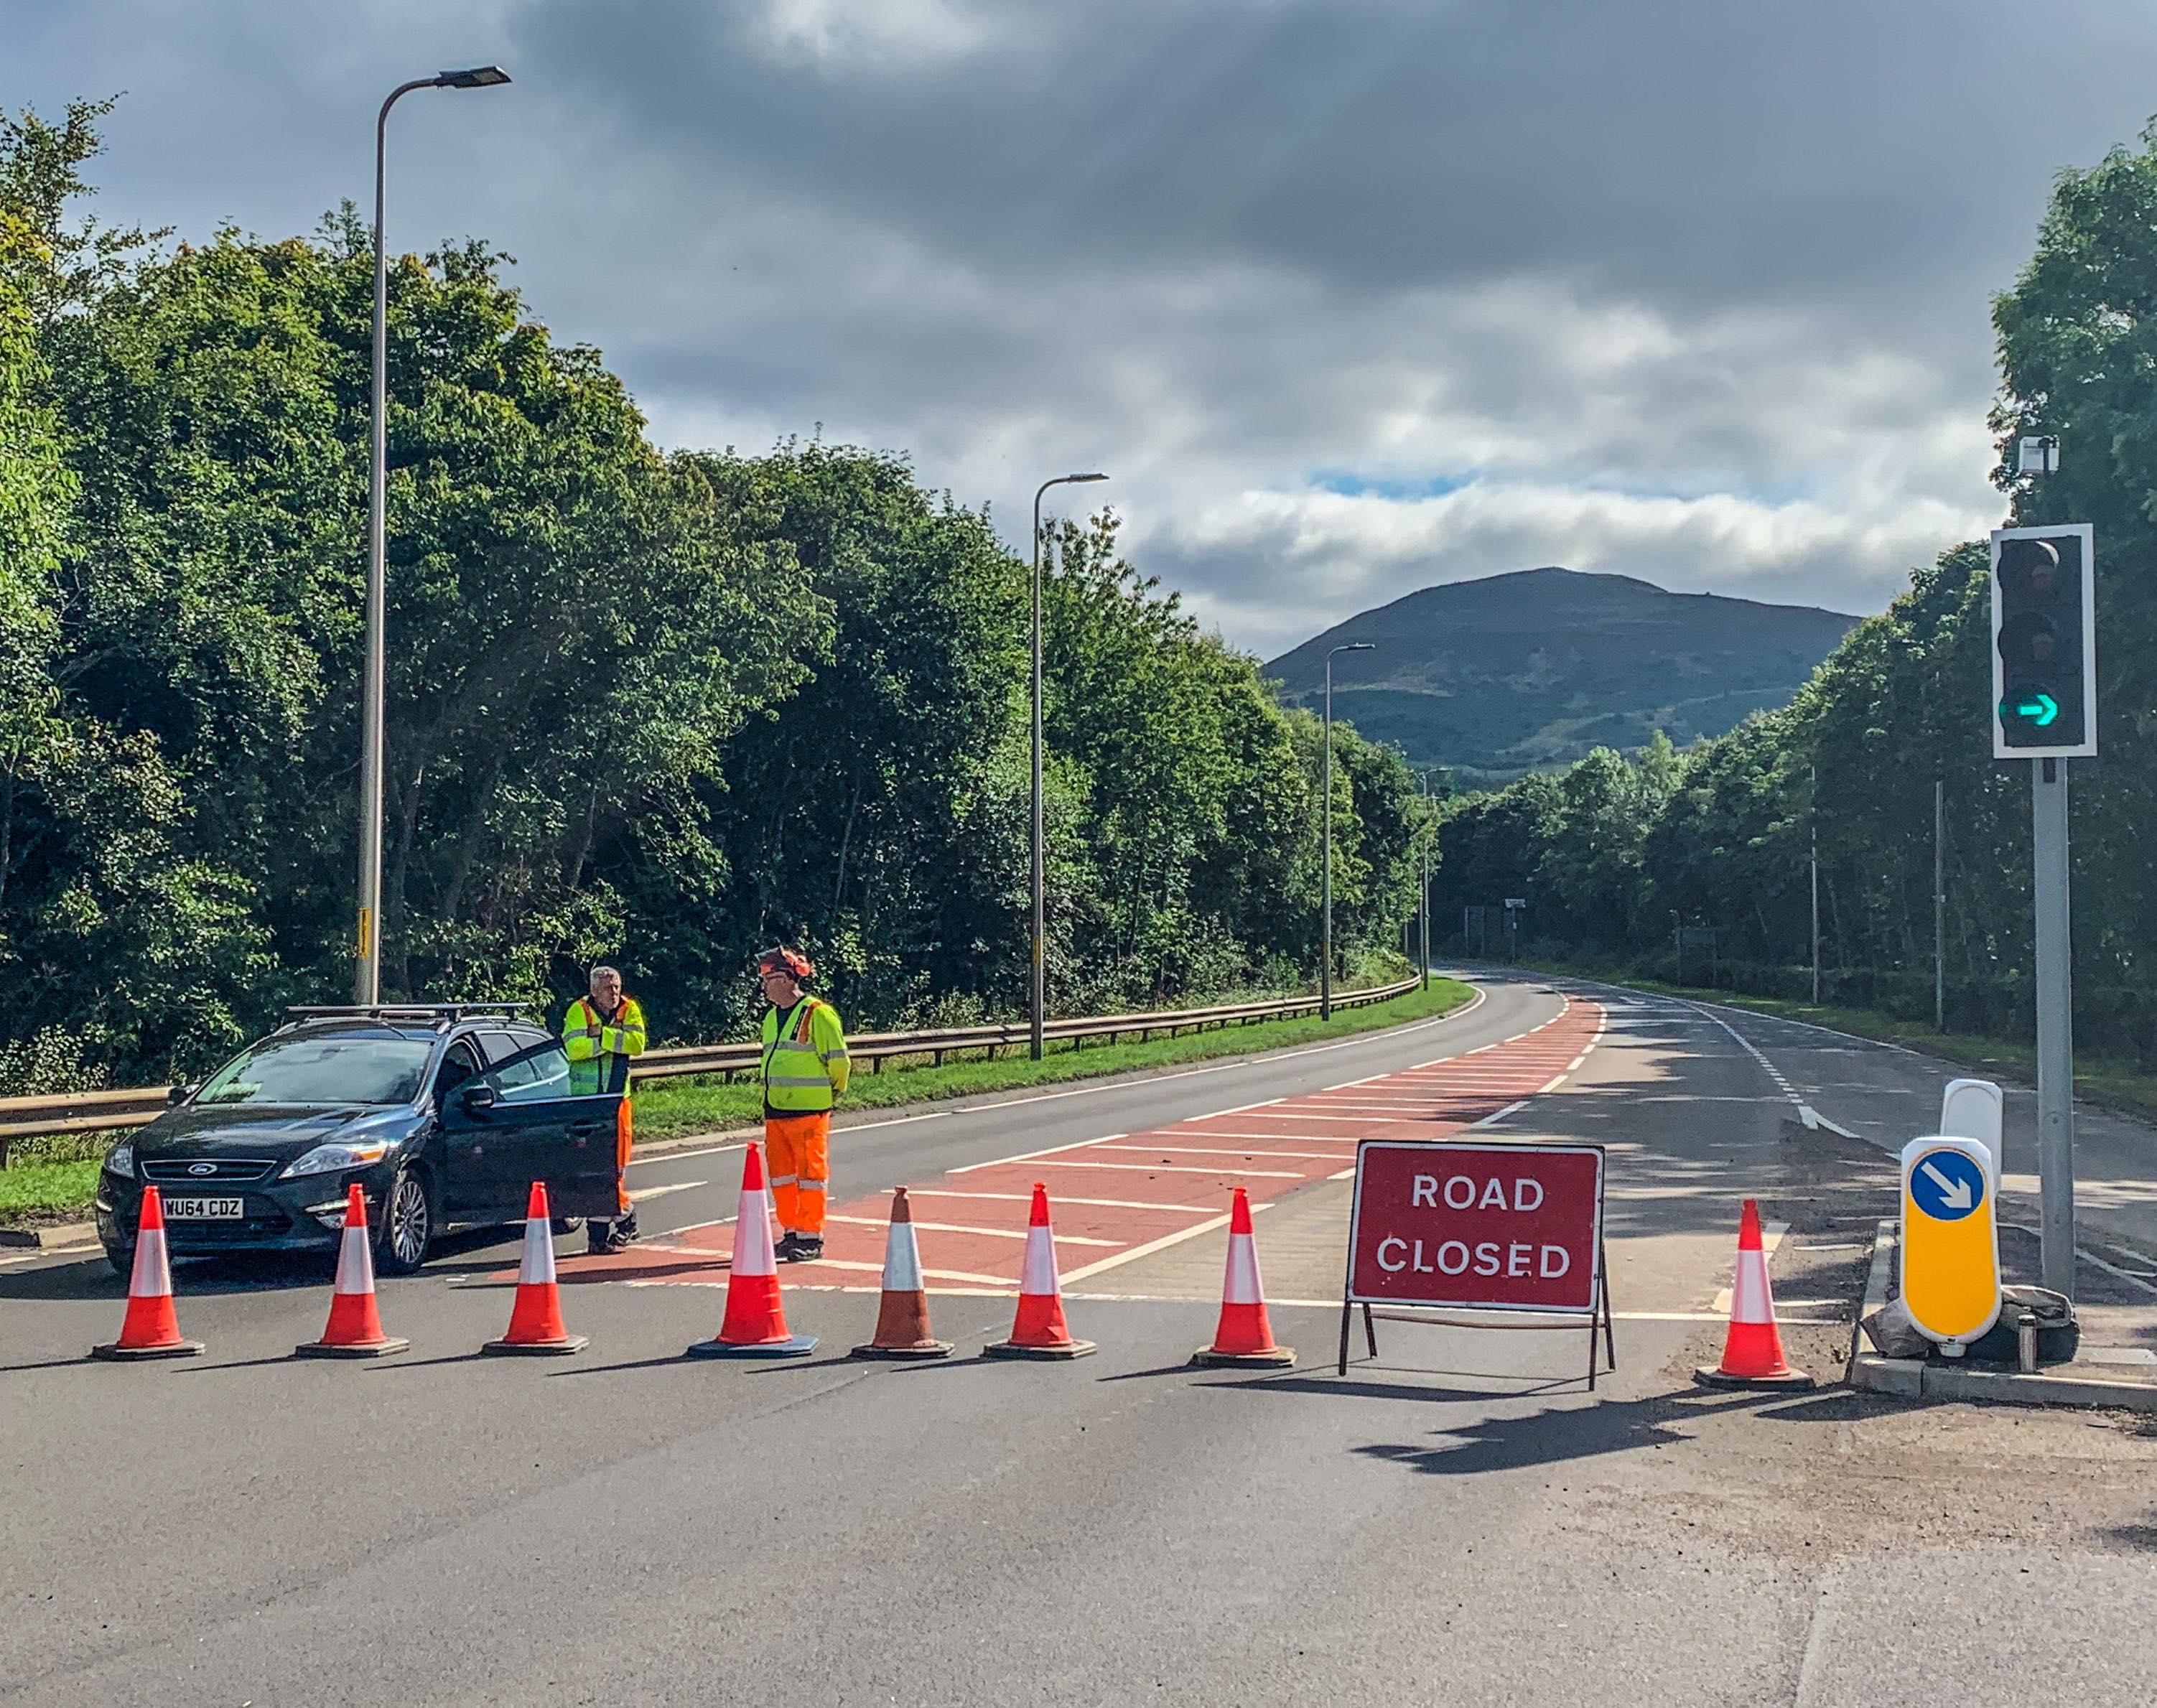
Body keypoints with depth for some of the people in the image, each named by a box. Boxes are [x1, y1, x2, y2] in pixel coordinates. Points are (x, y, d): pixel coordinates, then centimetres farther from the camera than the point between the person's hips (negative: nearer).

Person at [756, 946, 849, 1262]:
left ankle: (812, 1238, 3)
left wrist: (830, 1095, 3)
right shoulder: (772, 1017, 15)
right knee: (780, 1175, 10)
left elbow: (838, 1059, -9)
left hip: (809, 1111, -8)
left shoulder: (817, 1013, -11)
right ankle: (791, 1233, 20)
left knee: (810, 1173, -2)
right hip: (775, 1111, 8)